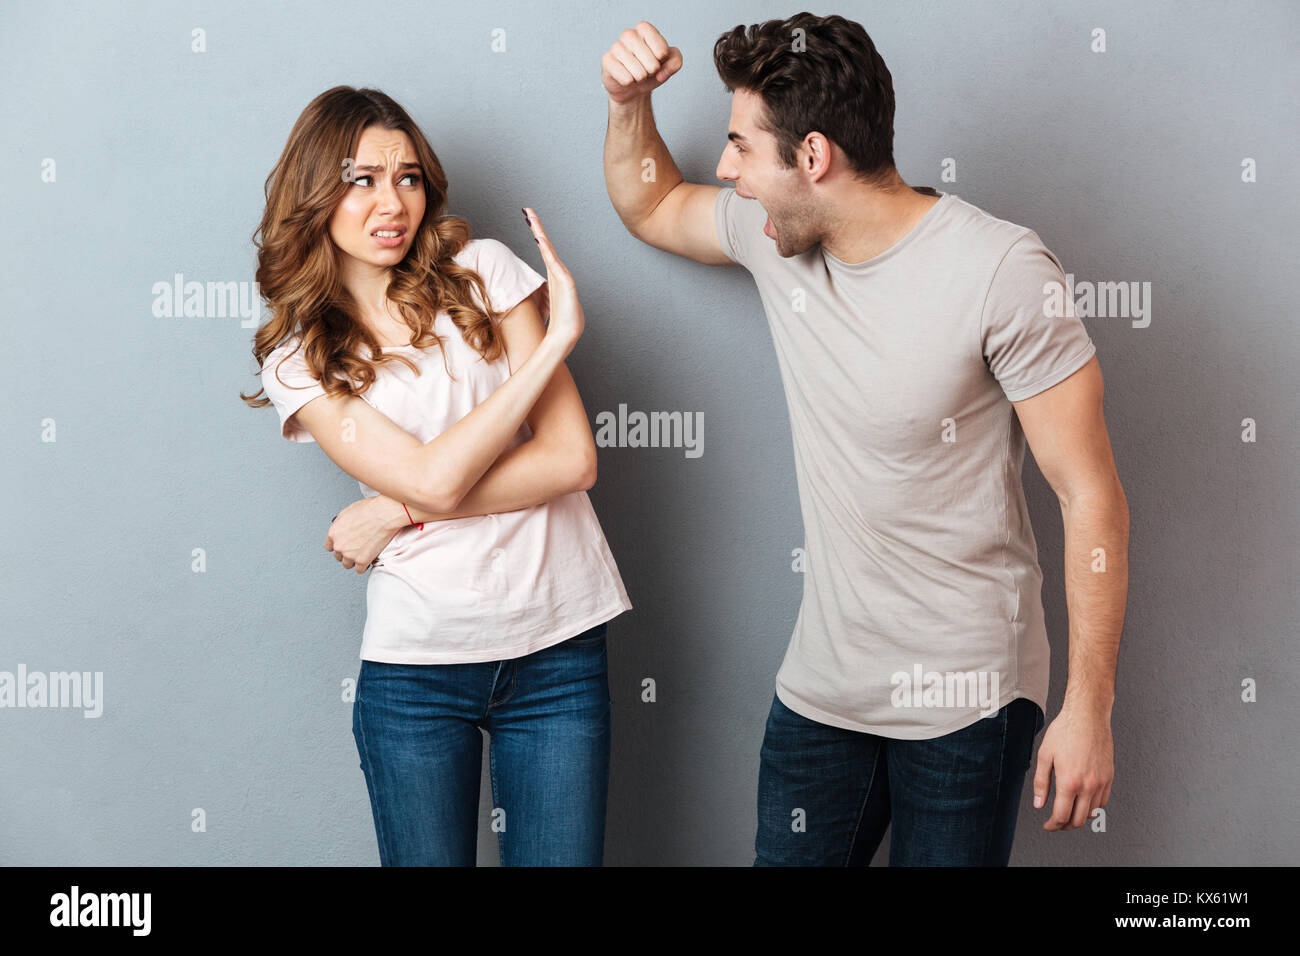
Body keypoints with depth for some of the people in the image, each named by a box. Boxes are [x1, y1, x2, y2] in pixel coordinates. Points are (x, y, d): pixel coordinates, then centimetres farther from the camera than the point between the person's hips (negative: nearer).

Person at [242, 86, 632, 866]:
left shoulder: (484, 273, 0)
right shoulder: (297, 360, -1)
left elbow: (572, 458, -8)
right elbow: (433, 476, -16)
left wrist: (400, 512, -11)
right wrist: (557, 339, -14)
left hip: (559, 646, 1)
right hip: (417, 664, 0)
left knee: (558, 857, 6)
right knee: (427, 858, 10)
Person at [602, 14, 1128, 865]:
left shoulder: (999, 270, -19)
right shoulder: (775, 236, 0)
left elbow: (1092, 499, -16)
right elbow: (650, 206, 22)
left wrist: (1089, 708, -15)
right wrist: (630, 102, 1)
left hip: (966, 700, -5)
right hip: (821, 684, 6)